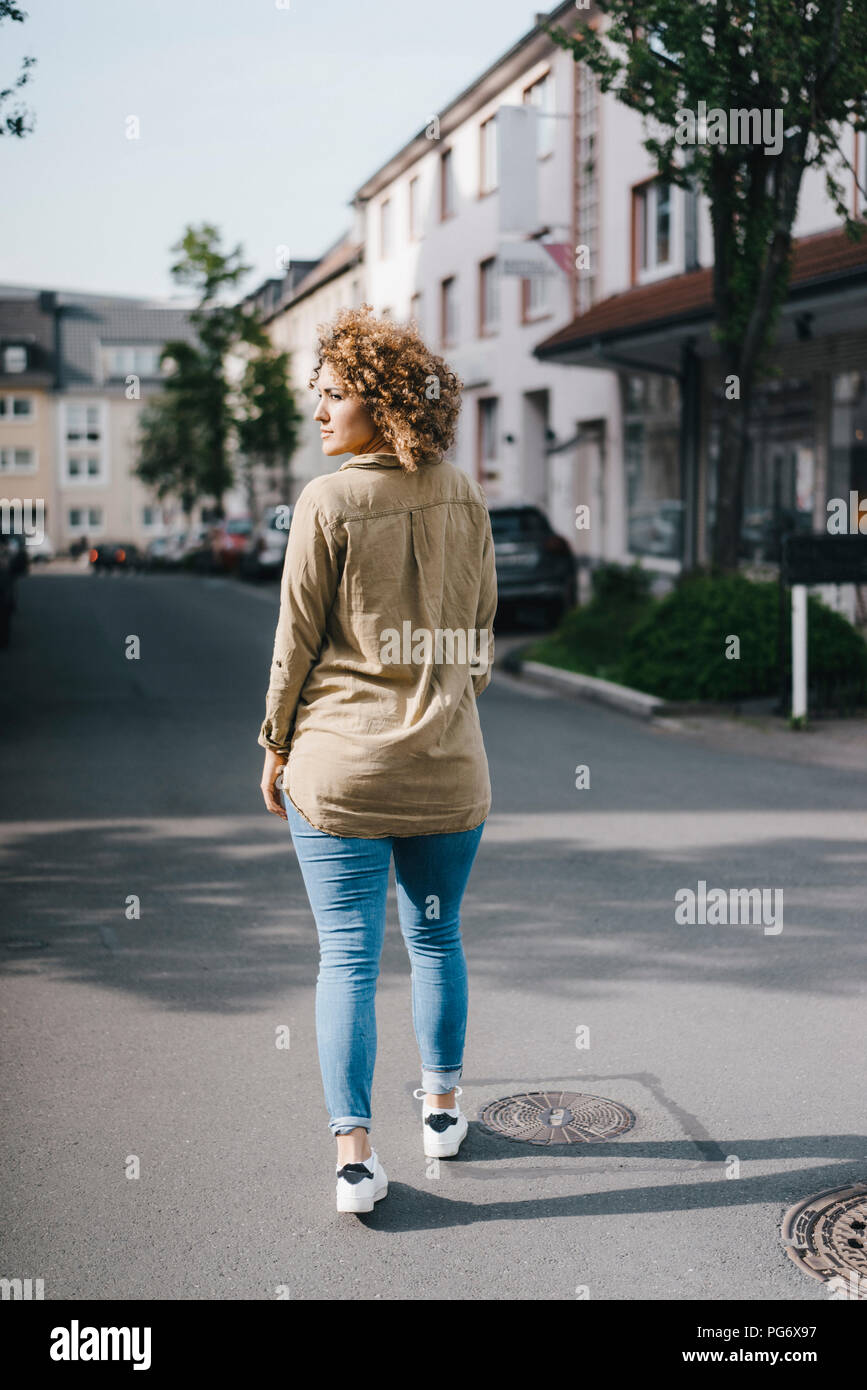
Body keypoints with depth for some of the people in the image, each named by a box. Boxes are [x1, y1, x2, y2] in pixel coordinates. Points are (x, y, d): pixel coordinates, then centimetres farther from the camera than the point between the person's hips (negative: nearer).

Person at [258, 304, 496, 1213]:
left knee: (346, 958, 2)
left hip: (339, 766, -4)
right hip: (448, 764, 4)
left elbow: (298, 640, -7)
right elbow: (481, 631, 10)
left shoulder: (327, 502, -12)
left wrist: (275, 745, 5)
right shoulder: (464, 498, 2)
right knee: (437, 937, 20)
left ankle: (354, 1154, 2)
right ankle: (442, 1110, 33)